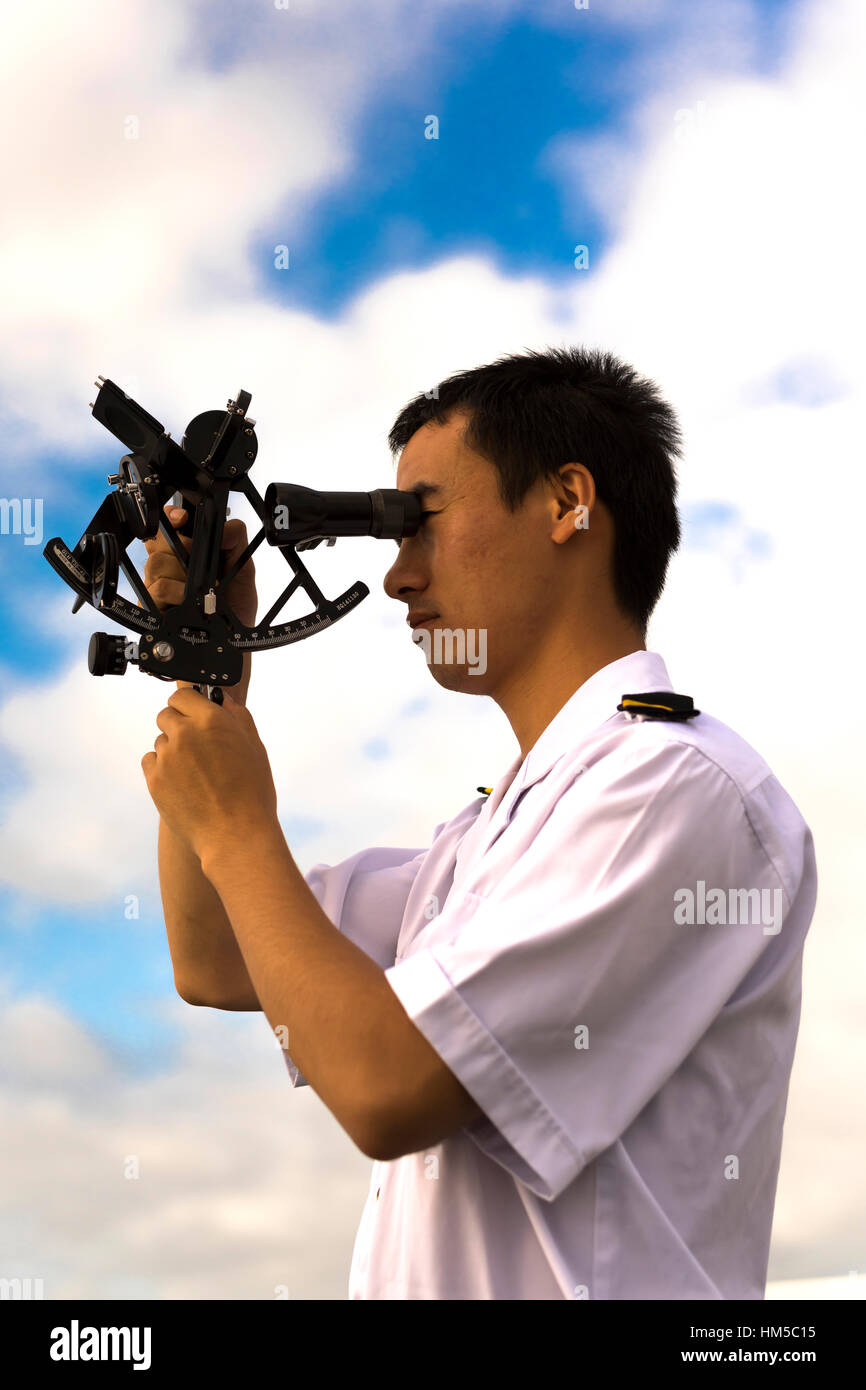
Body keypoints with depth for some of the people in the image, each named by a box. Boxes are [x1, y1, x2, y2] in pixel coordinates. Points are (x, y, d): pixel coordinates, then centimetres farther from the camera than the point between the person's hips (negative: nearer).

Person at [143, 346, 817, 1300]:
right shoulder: (496, 826, 14)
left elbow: (387, 1091, -18)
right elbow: (218, 968, 18)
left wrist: (234, 830, -6)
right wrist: (207, 659, 14)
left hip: (560, 1288, -7)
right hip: (425, 1280, 7)